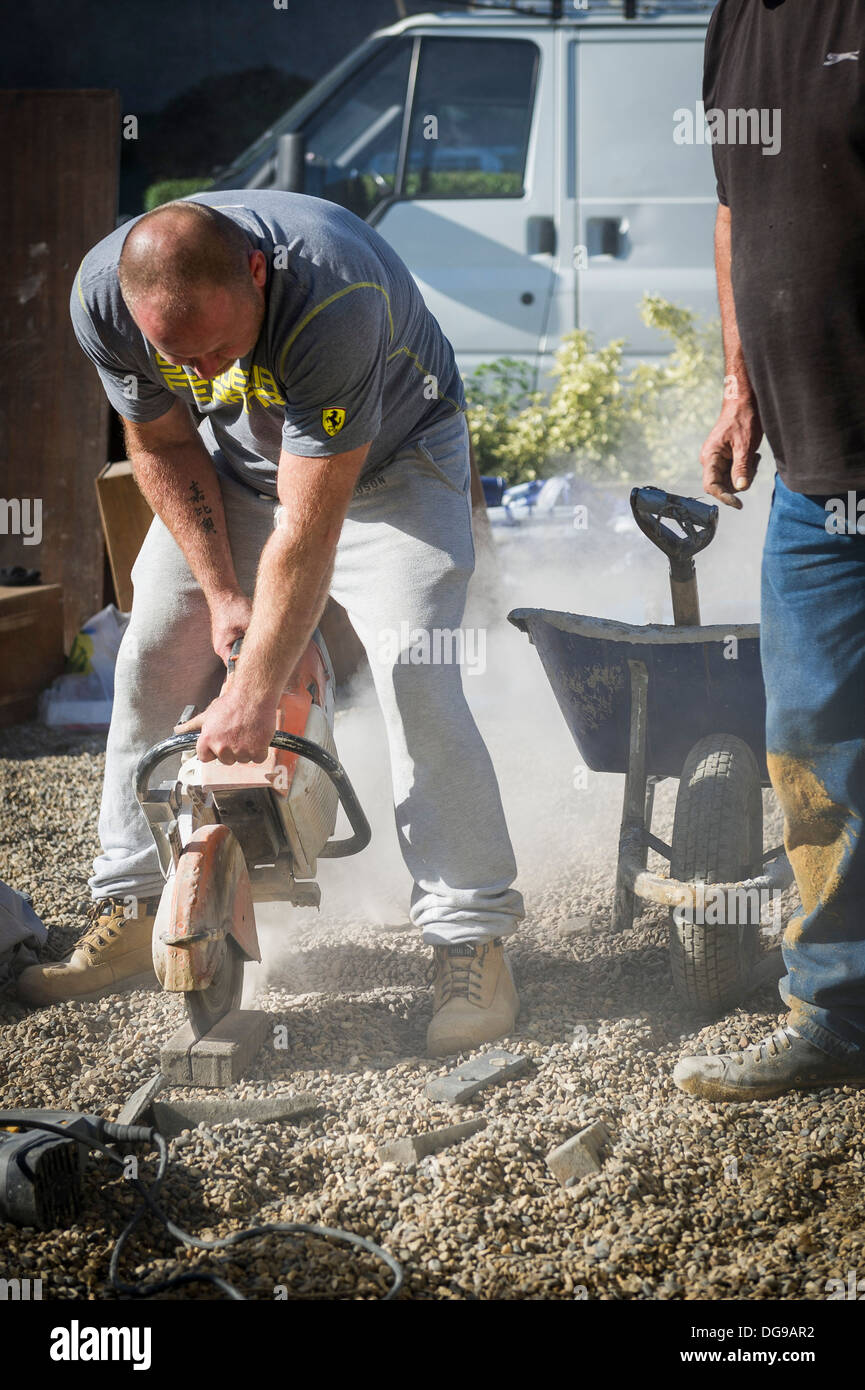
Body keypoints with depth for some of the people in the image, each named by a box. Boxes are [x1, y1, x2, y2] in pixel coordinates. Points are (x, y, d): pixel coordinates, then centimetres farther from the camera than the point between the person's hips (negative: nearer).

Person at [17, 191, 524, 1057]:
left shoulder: (332, 296, -43)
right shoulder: (102, 296, -27)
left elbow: (309, 529, -39)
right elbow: (163, 445, -8)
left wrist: (254, 697, -35)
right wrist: (221, 592, -11)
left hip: (390, 459, -5)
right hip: (232, 460, 5)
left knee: (412, 674, -19)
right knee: (154, 659, -1)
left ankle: (471, 944, -15)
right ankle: (131, 914, 11)